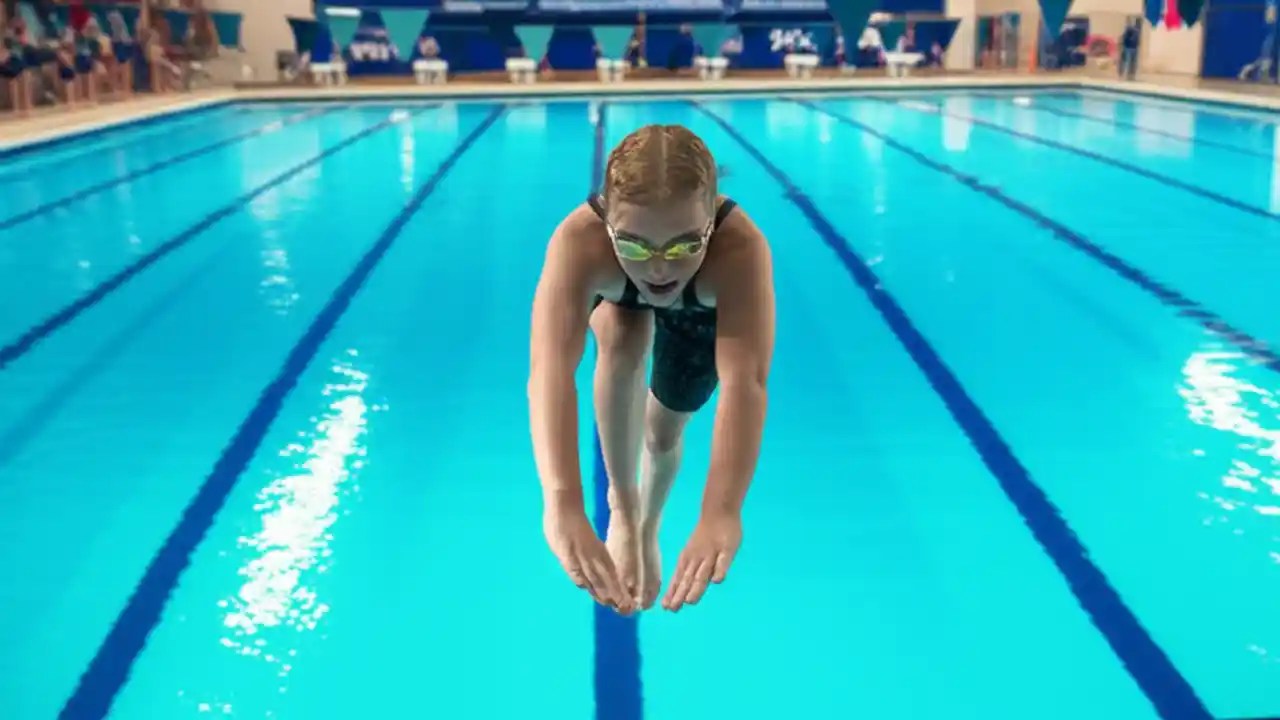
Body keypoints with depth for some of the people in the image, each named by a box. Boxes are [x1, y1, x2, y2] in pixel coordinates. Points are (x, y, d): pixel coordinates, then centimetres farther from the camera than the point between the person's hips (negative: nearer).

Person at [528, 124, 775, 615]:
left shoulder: (741, 247, -48)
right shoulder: (578, 243, -47)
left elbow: (745, 379, -59)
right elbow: (549, 369, -60)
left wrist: (722, 511, -73)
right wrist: (561, 504, -74)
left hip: (700, 316, 1)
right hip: (618, 295, 0)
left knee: (663, 433, 9)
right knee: (622, 342, -32)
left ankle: (648, 528, 44)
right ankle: (622, 508, -11)